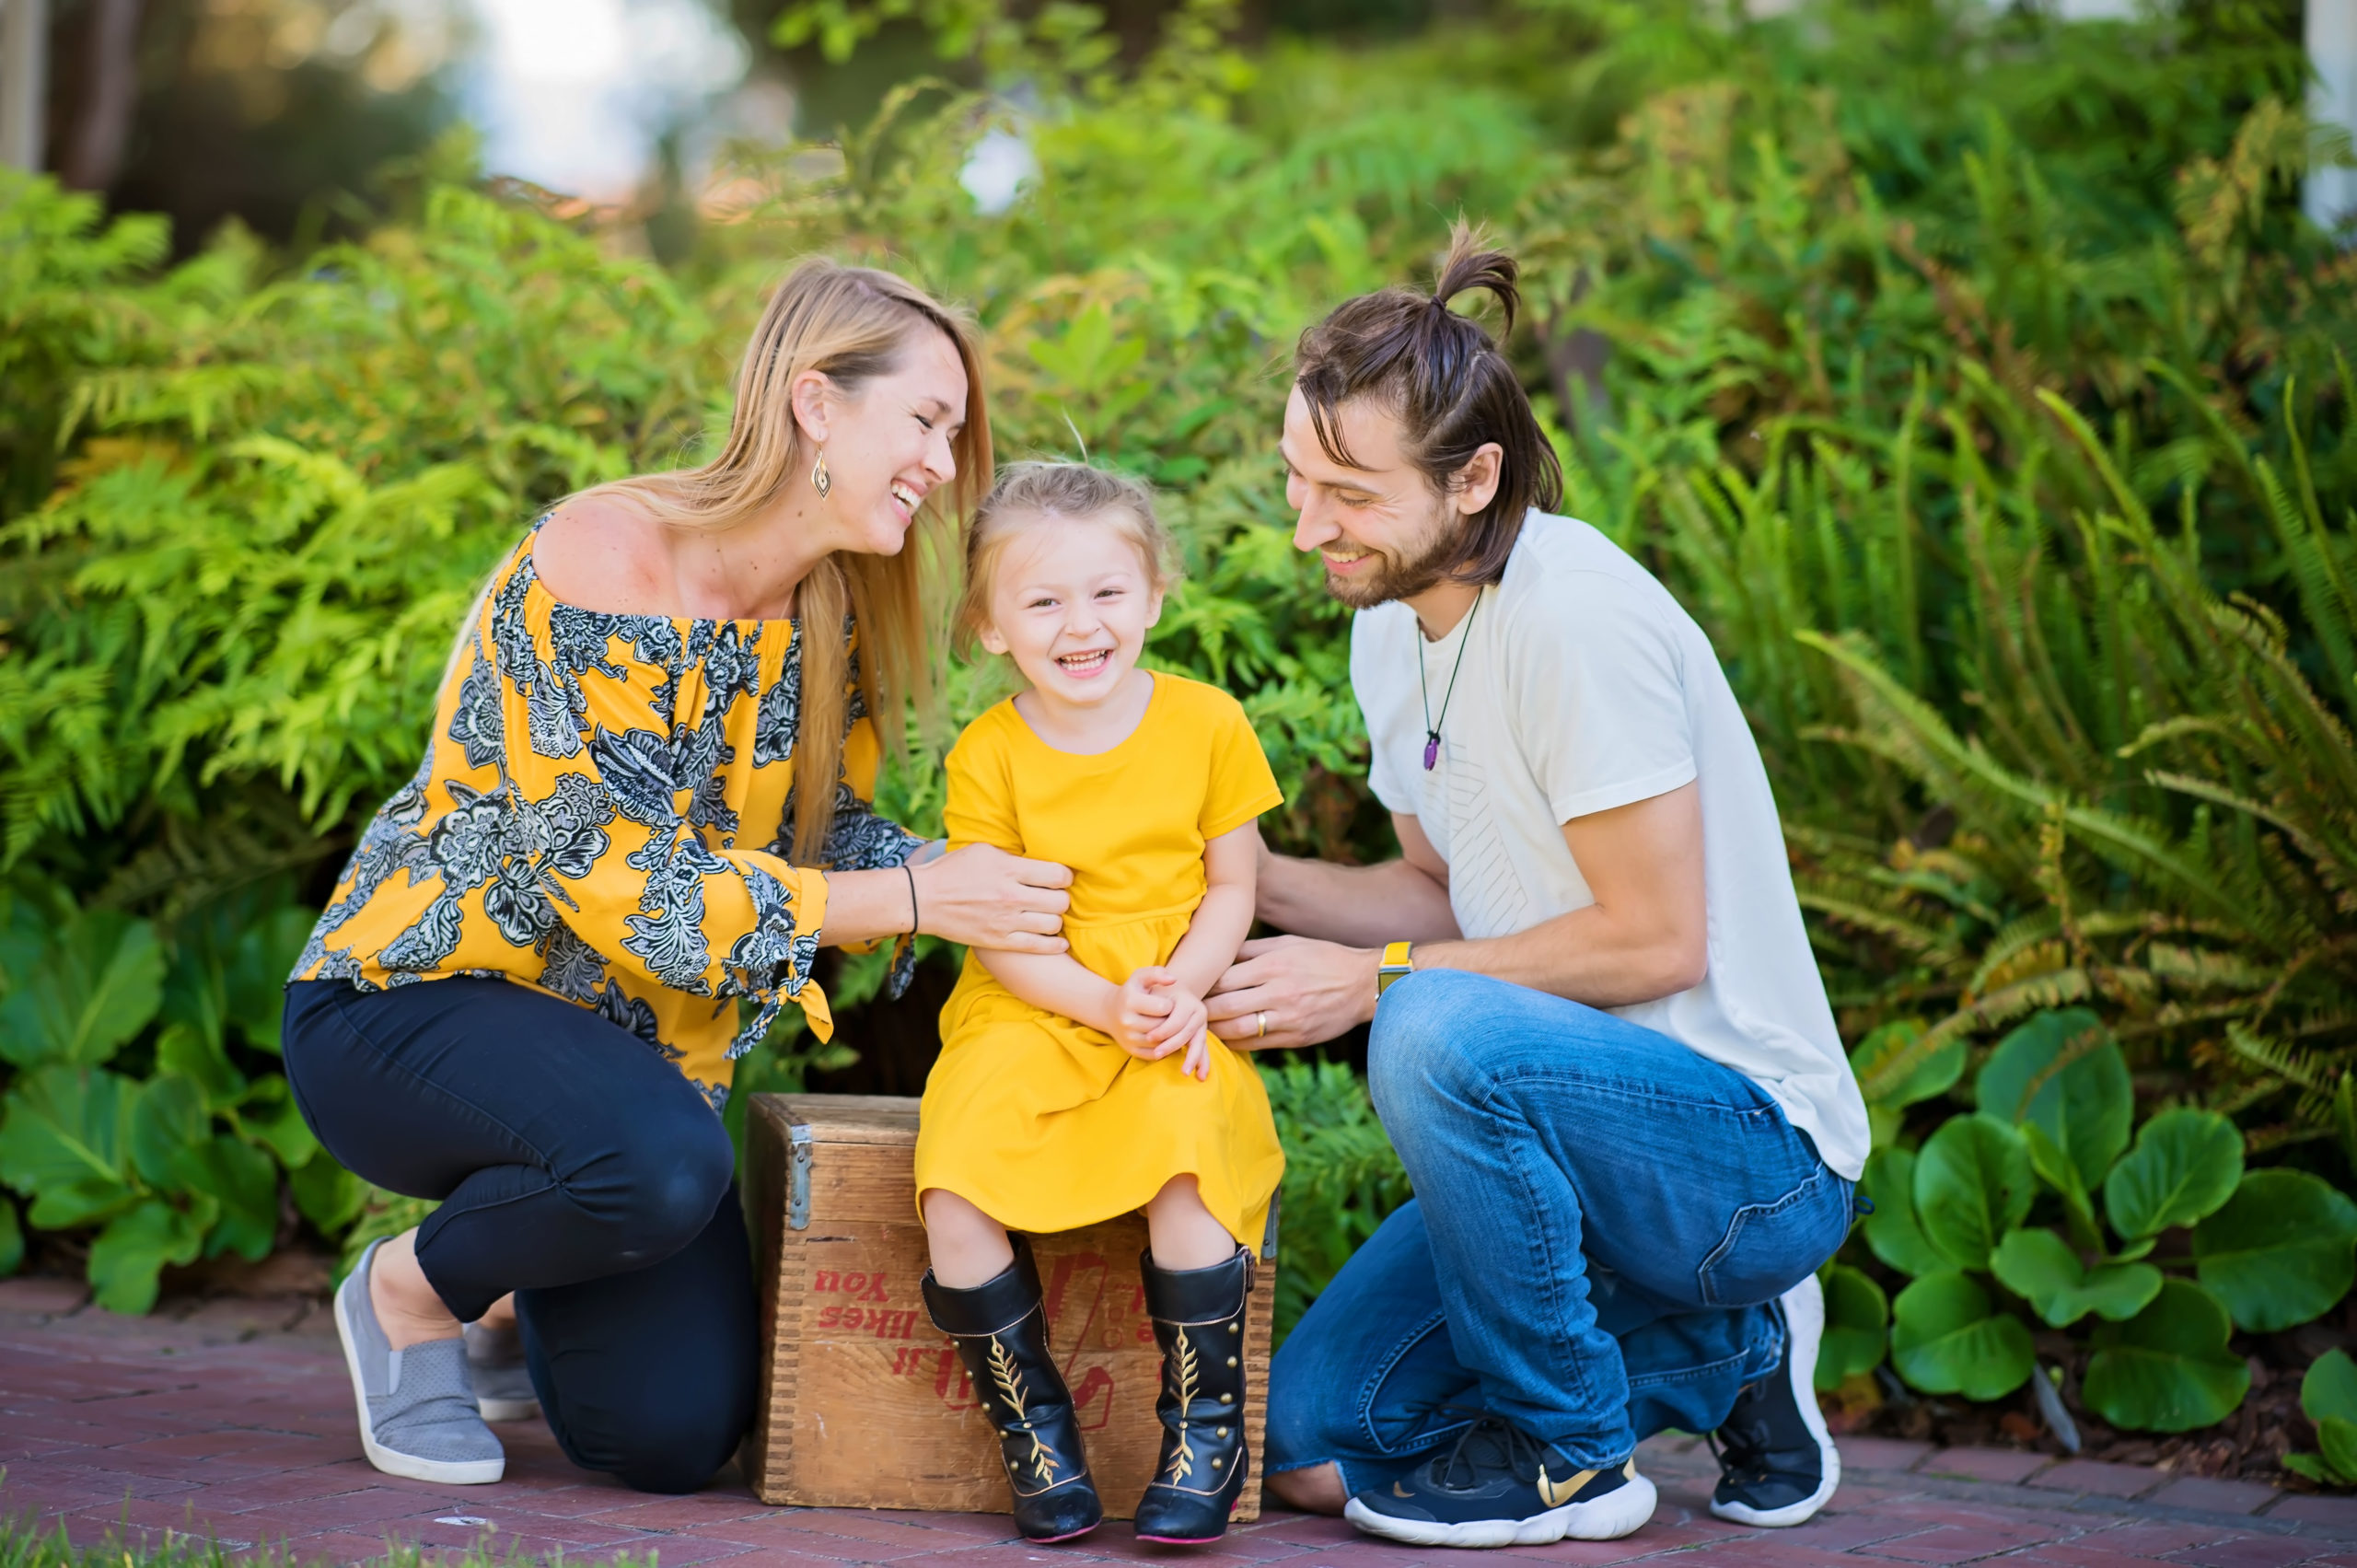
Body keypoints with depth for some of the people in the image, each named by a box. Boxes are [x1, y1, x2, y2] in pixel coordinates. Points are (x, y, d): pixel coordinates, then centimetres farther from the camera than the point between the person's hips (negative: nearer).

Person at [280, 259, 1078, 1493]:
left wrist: (984, 888, -16)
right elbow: (609, 874, -26)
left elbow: (828, 830, 5)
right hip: (410, 1003, -7)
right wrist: (911, 900, -28)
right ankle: (409, 1293, -5)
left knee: (675, 1435, -6)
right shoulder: (605, 558, -23)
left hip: (629, 1044, 7)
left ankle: (512, 1307, 28)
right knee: (660, 1163, -37)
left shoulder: (833, 610, 1)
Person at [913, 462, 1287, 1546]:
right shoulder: (988, 755, -1)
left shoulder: (1207, 724, 2)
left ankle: (1205, 1427, -8)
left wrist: (1178, 990, -13)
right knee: (953, 1191, -25)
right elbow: (999, 937, -2)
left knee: (1188, 1170, -30)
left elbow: (1233, 889, 5)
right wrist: (1108, 1005, -18)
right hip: (1026, 1017, 1)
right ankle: (1031, 1425, -3)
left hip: (1177, 1016, 0)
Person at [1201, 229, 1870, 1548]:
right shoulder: (1393, 628, 7)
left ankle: (1570, 1453, -14)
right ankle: (1725, 1352, 17)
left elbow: (1656, 940, -22)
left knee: (1437, 1031, -37)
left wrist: (1375, 980, -19)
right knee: (1311, 1452, 5)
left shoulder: (1578, 614, -22)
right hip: (1572, 1115, 9)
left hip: (1759, 1149, -9)